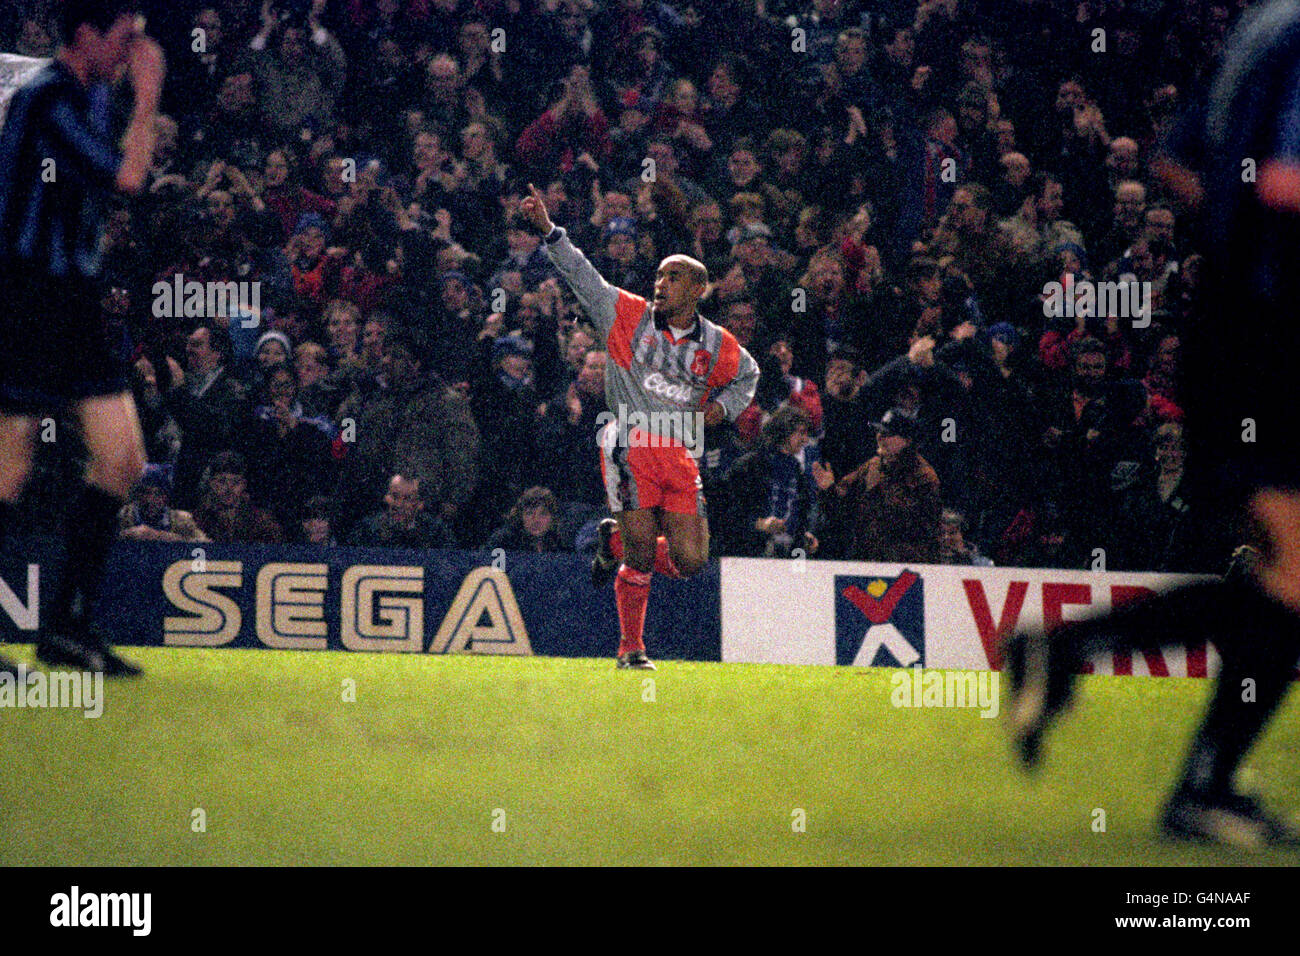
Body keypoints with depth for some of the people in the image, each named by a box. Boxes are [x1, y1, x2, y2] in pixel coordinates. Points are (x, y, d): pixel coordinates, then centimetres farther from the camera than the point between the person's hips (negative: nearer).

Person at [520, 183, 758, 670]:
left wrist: (722, 407, 10)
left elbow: (747, 374, 30)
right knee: (641, 556, -9)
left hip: (681, 455, 3)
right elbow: (581, 275, 0)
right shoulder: (629, 315, 4)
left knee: (689, 560, -3)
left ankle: (616, 543, 27)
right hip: (631, 448, -3)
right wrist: (549, 231, -11)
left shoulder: (718, 346, 10)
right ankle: (631, 648, 9)